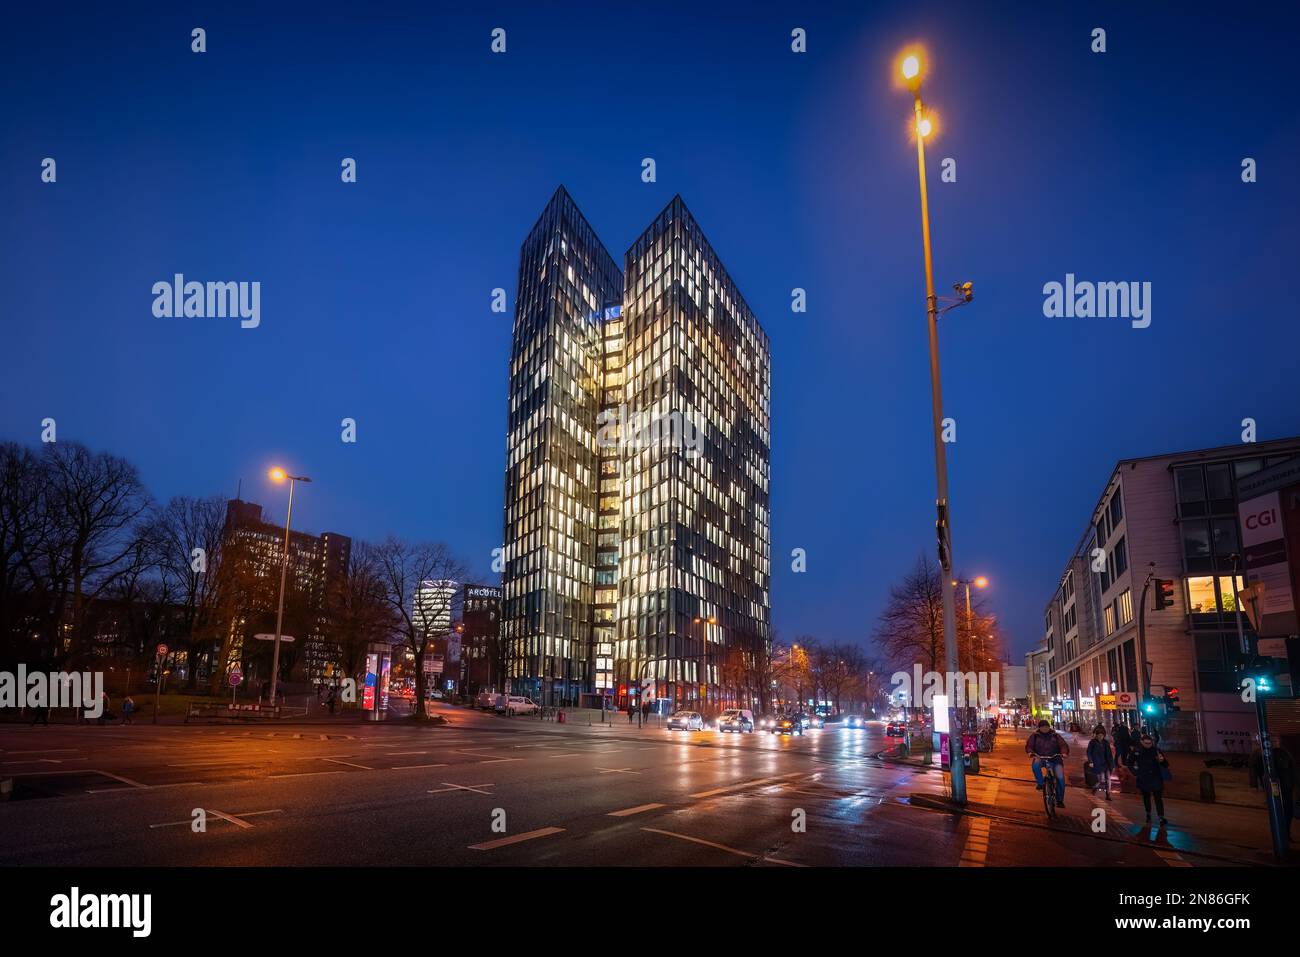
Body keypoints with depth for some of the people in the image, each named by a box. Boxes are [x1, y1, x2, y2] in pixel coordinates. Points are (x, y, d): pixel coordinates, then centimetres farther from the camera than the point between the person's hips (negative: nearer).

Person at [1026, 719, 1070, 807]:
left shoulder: (1055, 736, 7)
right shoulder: (1035, 736, 5)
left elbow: (1063, 745, -2)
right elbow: (1028, 745, -1)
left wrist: (1064, 753, -24)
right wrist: (1031, 753, -23)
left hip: (1054, 758, 1)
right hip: (1040, 758, 0)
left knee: (1060, 777, -15)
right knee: (1035, 764, -35)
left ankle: (1060, 799, -1)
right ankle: (1040, 783, -17)